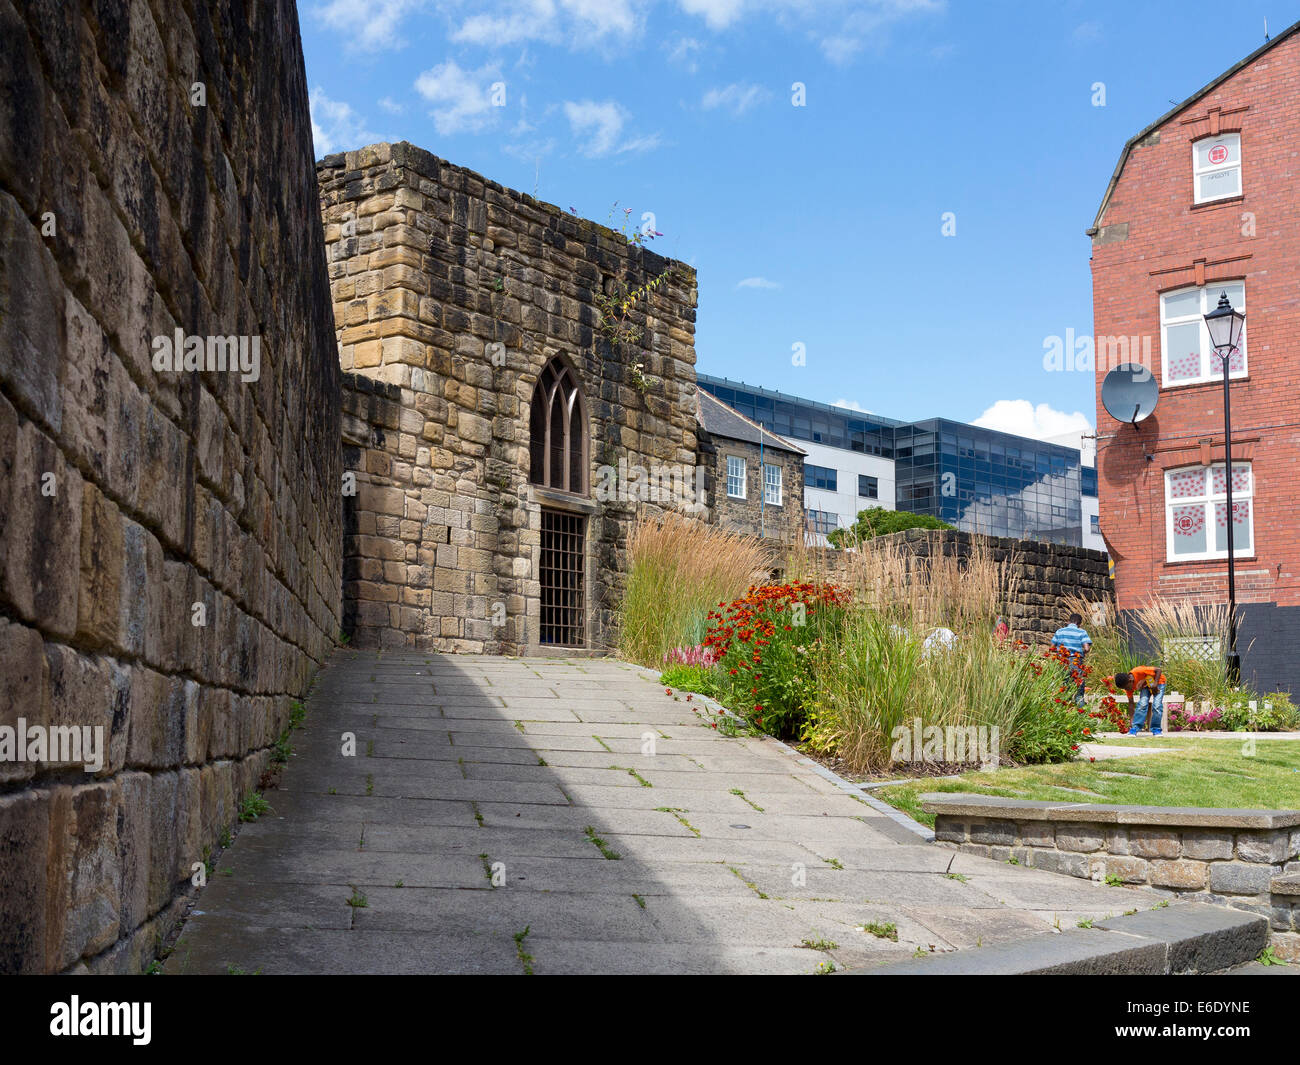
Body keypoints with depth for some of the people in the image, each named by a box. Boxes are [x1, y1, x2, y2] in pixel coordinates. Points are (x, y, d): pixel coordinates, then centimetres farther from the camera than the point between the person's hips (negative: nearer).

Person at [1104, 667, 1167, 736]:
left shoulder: (1139, 672, -40)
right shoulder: (1128, 685, -20)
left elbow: (1158, 671, -29)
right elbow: (1131, 703, -12)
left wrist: (1155, 683, -37)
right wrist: (1132, 720, -15)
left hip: (1158, 682, -4)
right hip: (1145, 686, 4)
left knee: (1157, 706, -20)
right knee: (1142, 704, -19)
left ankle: (1156, 729, -8)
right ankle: (1135, 728, -17)